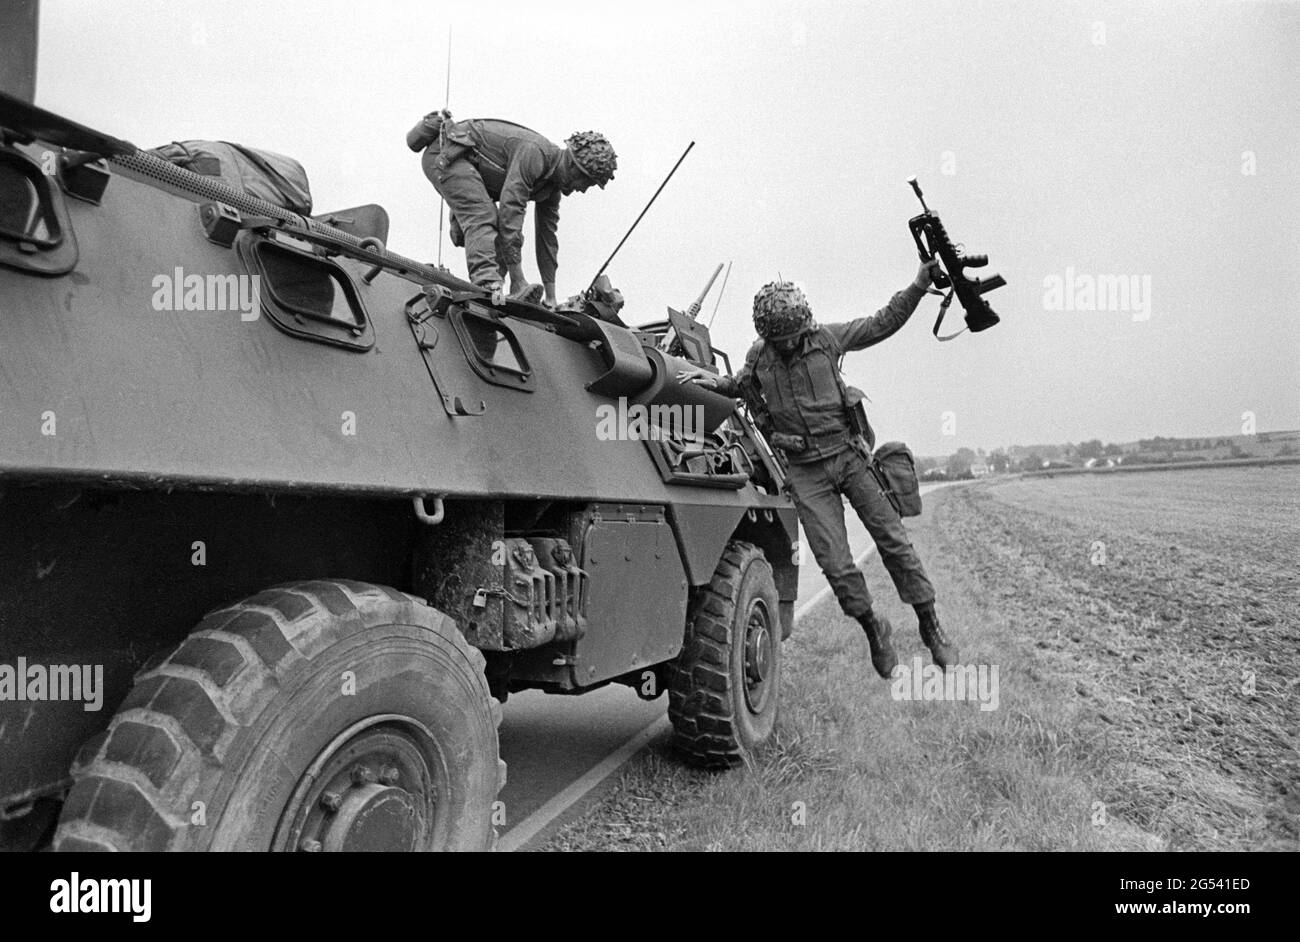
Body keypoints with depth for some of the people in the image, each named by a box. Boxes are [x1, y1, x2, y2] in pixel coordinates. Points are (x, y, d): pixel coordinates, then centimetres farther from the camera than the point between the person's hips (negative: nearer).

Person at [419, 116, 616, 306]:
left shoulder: (553, 185, 3)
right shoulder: (533, 153, -27)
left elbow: (547, 236, 10)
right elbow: (511, 211, -33)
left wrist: (551, 298, 9)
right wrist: (518, 281, -34)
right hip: (444, 155, -10)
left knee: (500, 231, 3)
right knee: (483, 219, -28)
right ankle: (487, 282, -42)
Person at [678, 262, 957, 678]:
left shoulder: (825, 337, -2)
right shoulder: (757, 357, 1)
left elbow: (884, 322, 5)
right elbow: (740, 387, 22)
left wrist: (920, 284, -2)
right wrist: (715, 381, 2)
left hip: (849, 454, 0)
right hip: (806, 472, 0)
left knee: (894, 541, 0)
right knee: (835, 563, -5)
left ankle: (931, 626, 15)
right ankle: (874, 631, 19)